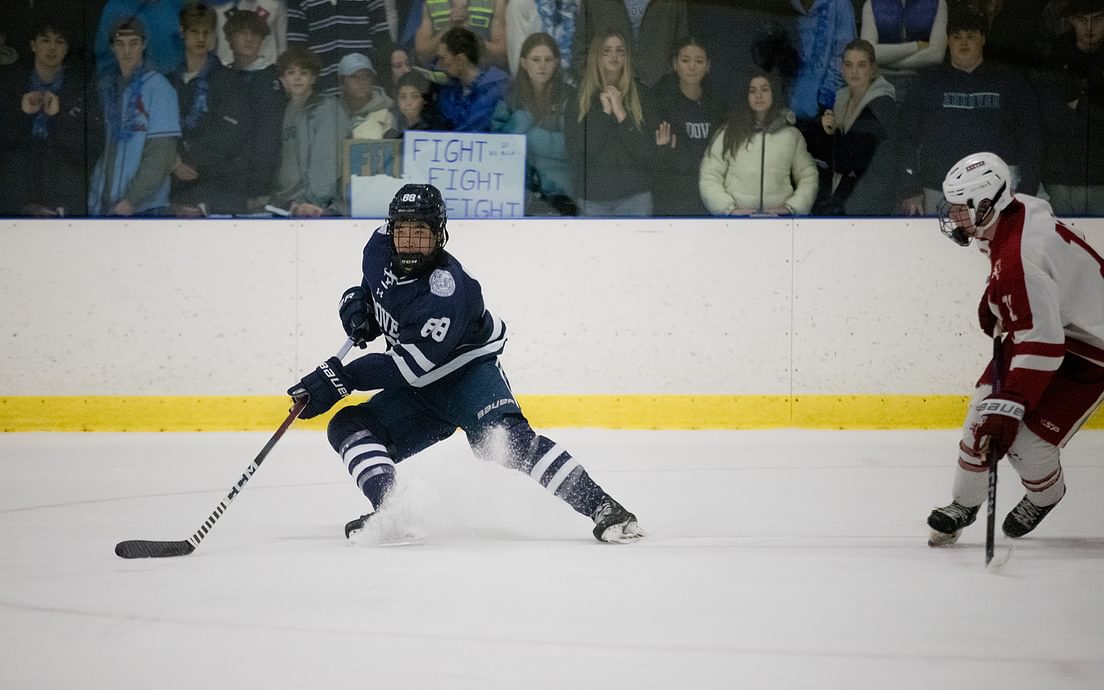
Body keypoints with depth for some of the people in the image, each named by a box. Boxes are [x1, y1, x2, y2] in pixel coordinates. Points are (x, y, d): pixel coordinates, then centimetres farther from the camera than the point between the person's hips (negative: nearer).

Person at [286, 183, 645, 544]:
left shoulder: (446, 291, -30)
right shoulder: (380, 247, -7)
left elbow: (409, 366, -32)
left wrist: (339, 379, -32)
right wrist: (357, 301, -3)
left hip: (469, 373, -8)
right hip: (419, 389, 8)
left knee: (507, 439, -31)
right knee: (348, 427, -10)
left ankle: (599, 506, -32)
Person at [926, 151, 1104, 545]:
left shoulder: (1020, 259, -36)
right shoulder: (1016, 209, -9)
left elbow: (1040, 345, -36)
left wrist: (1007, 408, -34)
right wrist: (995, 303, 13)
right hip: (1045, 323, 10)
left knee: (1025, 438, -12)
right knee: (986, 406, 3)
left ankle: (1044, 497, 21)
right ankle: (964, 505, 16)